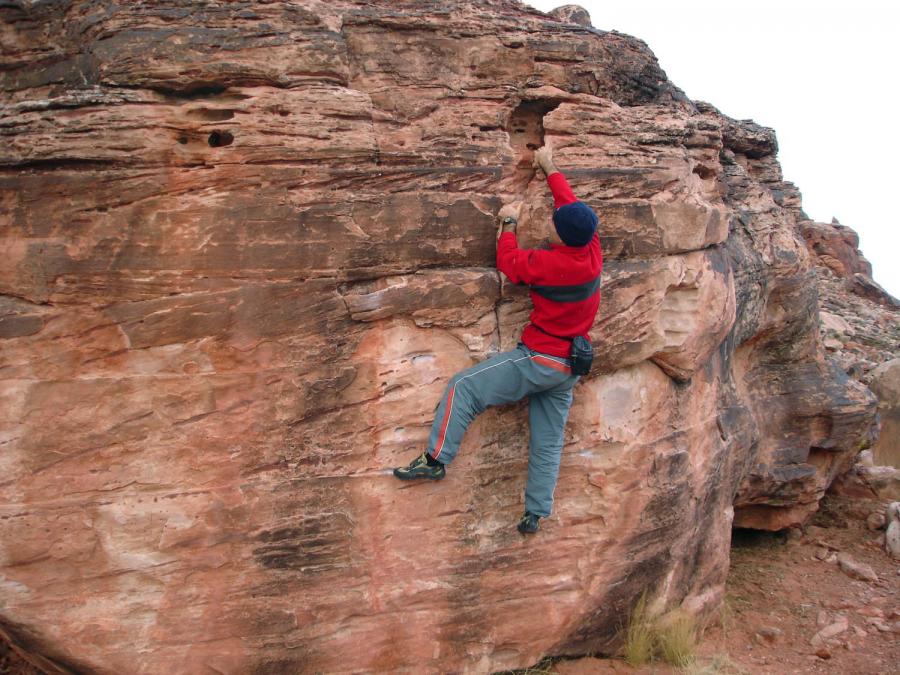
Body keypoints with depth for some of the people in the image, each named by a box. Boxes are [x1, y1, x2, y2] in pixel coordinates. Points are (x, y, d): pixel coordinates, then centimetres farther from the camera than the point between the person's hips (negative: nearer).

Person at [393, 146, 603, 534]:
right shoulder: (592, 251, -2)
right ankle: (535, 514, 17)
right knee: (548, 443, 12)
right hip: (568, 370, 8)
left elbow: (509, 262, -4)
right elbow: (572, 206, 14)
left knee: (463, 387, -4)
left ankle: (436, 459, -5)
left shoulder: (551, 263, -21)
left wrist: (508, 224, 9)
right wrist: (550, 170, 24)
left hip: (540, 360, -8)